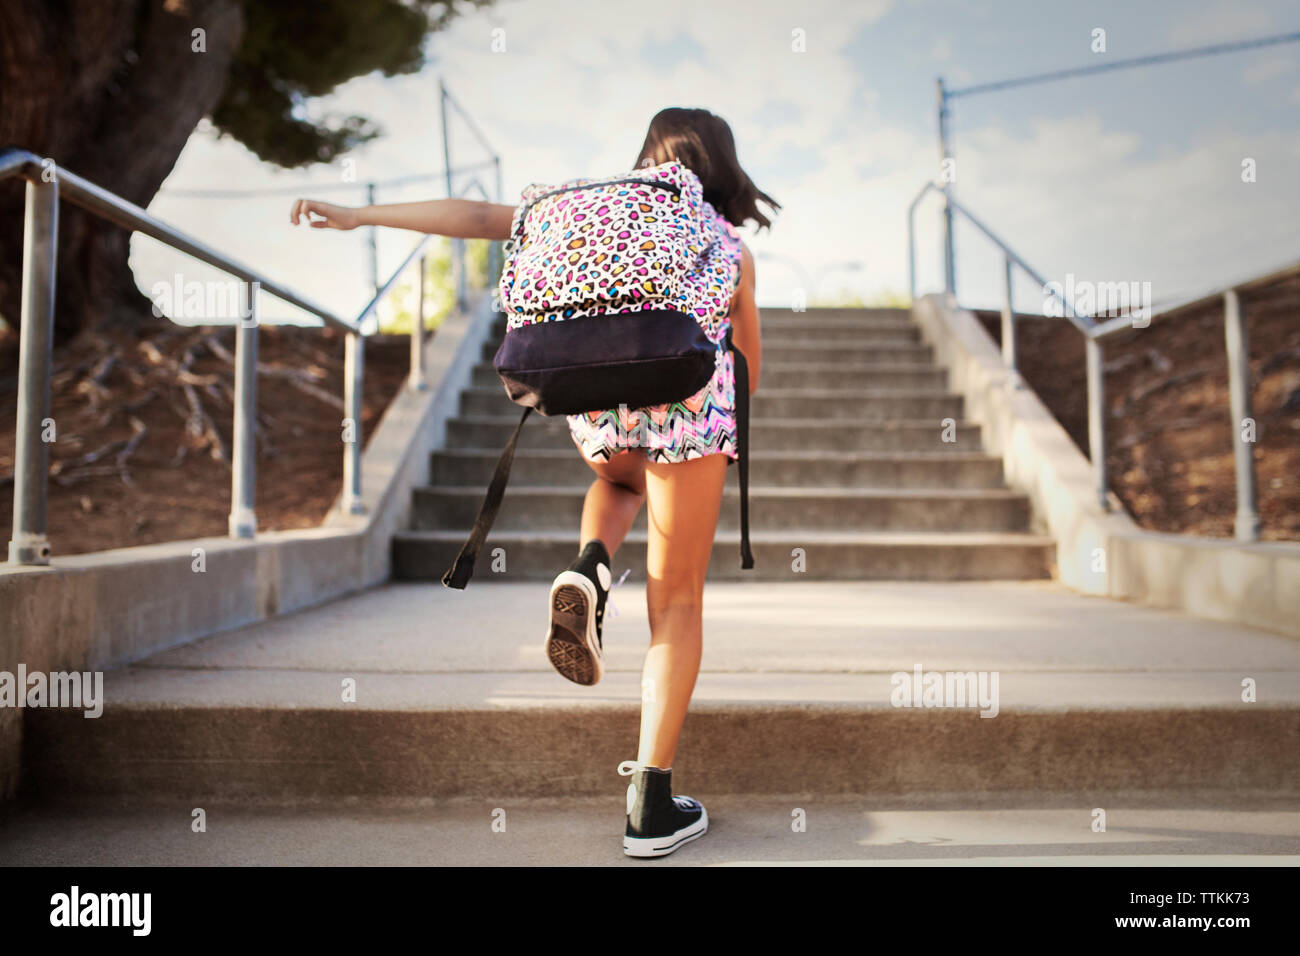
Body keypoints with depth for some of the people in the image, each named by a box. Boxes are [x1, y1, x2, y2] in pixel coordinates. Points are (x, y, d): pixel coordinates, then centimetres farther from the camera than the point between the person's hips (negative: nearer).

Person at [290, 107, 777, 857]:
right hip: (693, 409, -2)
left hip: (598, 404, 2)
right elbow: (749, 368, 23)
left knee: (622, 480, 40)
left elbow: (479, 218, 12)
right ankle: (652, 803, 5)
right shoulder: (733, 248, 18)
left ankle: (589, 571, 6)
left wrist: (361, 216, 14)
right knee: (678, 603, 8)